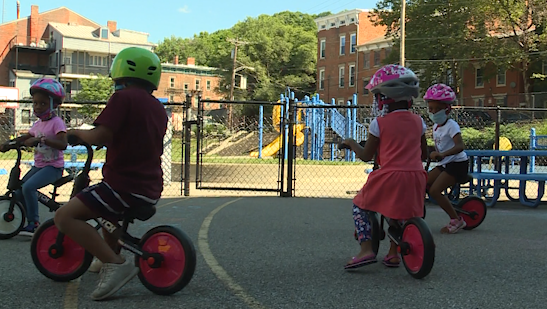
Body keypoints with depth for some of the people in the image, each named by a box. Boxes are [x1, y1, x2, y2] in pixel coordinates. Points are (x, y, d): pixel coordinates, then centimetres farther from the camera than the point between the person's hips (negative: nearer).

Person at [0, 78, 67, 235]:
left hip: (53, 166, -8)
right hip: (38, 165, 8)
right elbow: (26, 137, 26)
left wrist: (41, 139, -34)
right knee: (18, 192, 1)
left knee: (28, 187, -26)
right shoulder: (38, 124, 13)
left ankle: (34, 223, -15)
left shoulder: (56, 122, -12)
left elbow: (62, 144, -26)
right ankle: (28, 221, 15)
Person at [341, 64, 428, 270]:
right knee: (398, 211, 28)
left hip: (390, 176, -5)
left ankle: (366, 249, 0)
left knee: (359, 205, 14)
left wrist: (352, 144, 20)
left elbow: (367, 156, 2)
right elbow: (424, 154, 19)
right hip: (415, 177, 5)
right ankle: (393, 253, 25)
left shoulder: (379, 123, -4)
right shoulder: (418, 122, 10)